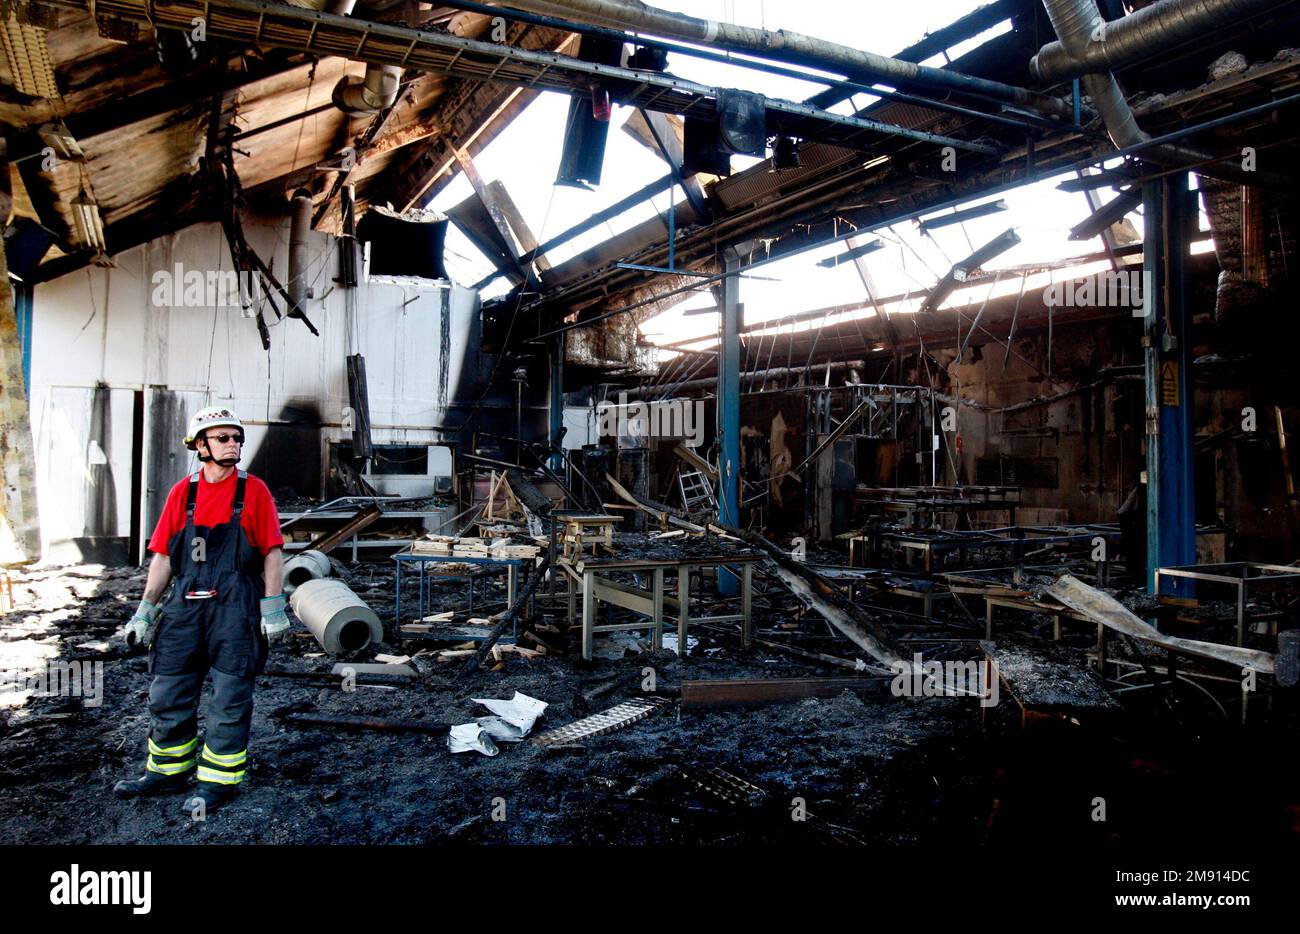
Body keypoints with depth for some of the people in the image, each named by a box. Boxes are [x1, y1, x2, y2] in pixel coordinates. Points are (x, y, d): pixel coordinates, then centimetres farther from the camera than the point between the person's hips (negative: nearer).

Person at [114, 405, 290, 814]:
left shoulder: (253, 490, -1)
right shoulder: (182, 493, 7)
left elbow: (272, 553, -2)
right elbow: (163, 557, 10)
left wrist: (272, 607, -7)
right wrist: (145, 610, 8)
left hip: (236, 609, -4)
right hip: (185, 607, 4)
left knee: (229, 698, 3)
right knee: (168, 694, 12)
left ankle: (219, 781, 15)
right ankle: (167, 772, 30)